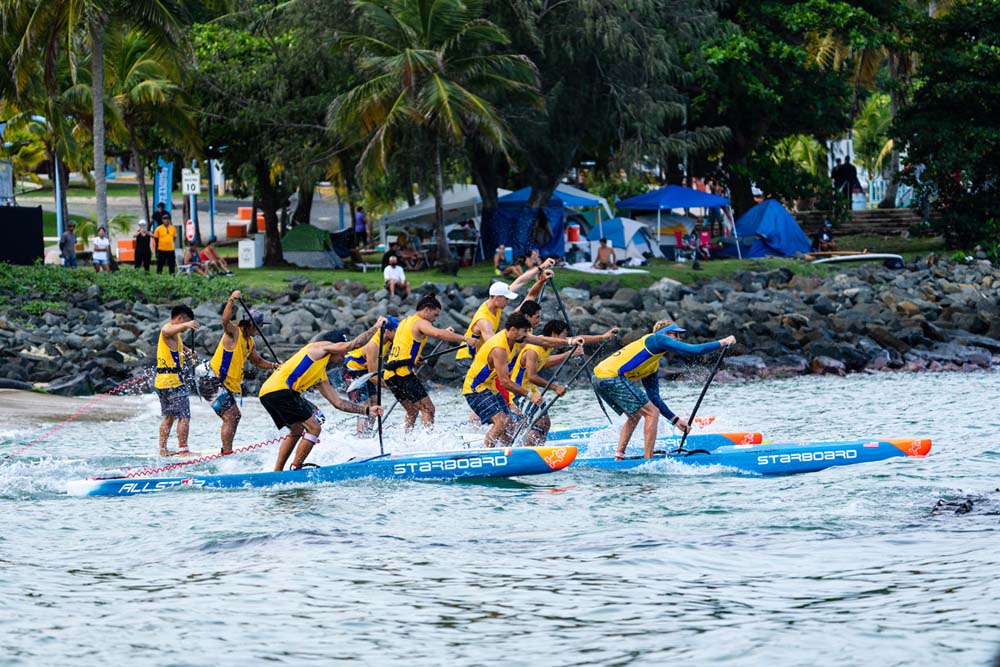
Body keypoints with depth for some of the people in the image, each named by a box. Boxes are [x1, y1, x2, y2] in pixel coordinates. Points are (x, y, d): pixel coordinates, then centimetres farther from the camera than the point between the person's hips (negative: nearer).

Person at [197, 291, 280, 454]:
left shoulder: (249, 342, 15)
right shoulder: (233, 332, -12)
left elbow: (258, 361, 24)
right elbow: (225, 321, -34)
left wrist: (273, 365, 6)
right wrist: (231, 301, -44)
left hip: (225, 385, 10)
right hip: (212, 382, -10)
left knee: (235, 416, 21)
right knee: (230, 417, -16)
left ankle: (227, 450, 32)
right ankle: (227, 453, -18)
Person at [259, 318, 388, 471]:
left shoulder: (321, 378, 29)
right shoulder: (320, 347, 7)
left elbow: (338, 402, 30)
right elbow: (352, 345, -4)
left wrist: (367, 410, 26)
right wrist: (376, 327, 8)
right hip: (280, 389, -10)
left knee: (297, 431, 27)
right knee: (314, 428, -5)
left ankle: (276, 472, 25)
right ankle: (295, 469, -2)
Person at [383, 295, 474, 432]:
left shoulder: (405, 322, 22)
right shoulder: (420, 323, -6)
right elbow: (438, 334, -24)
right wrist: (465, 339, -24)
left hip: (390, 374, 9)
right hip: (403, 373, -9)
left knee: (413, 410, 20)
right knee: (428, 409, -10)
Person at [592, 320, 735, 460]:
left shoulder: (652, 365, 29)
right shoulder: (658, 338, 4)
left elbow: (653, 397, 31)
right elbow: (695, 350, -3)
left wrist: (675, 419, 28)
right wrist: (722, 343, 8)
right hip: (613, 377, -10)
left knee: (635, 415, 27)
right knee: (652, 413, -3)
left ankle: (618, 456, 21)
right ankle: (648, 460, -5)